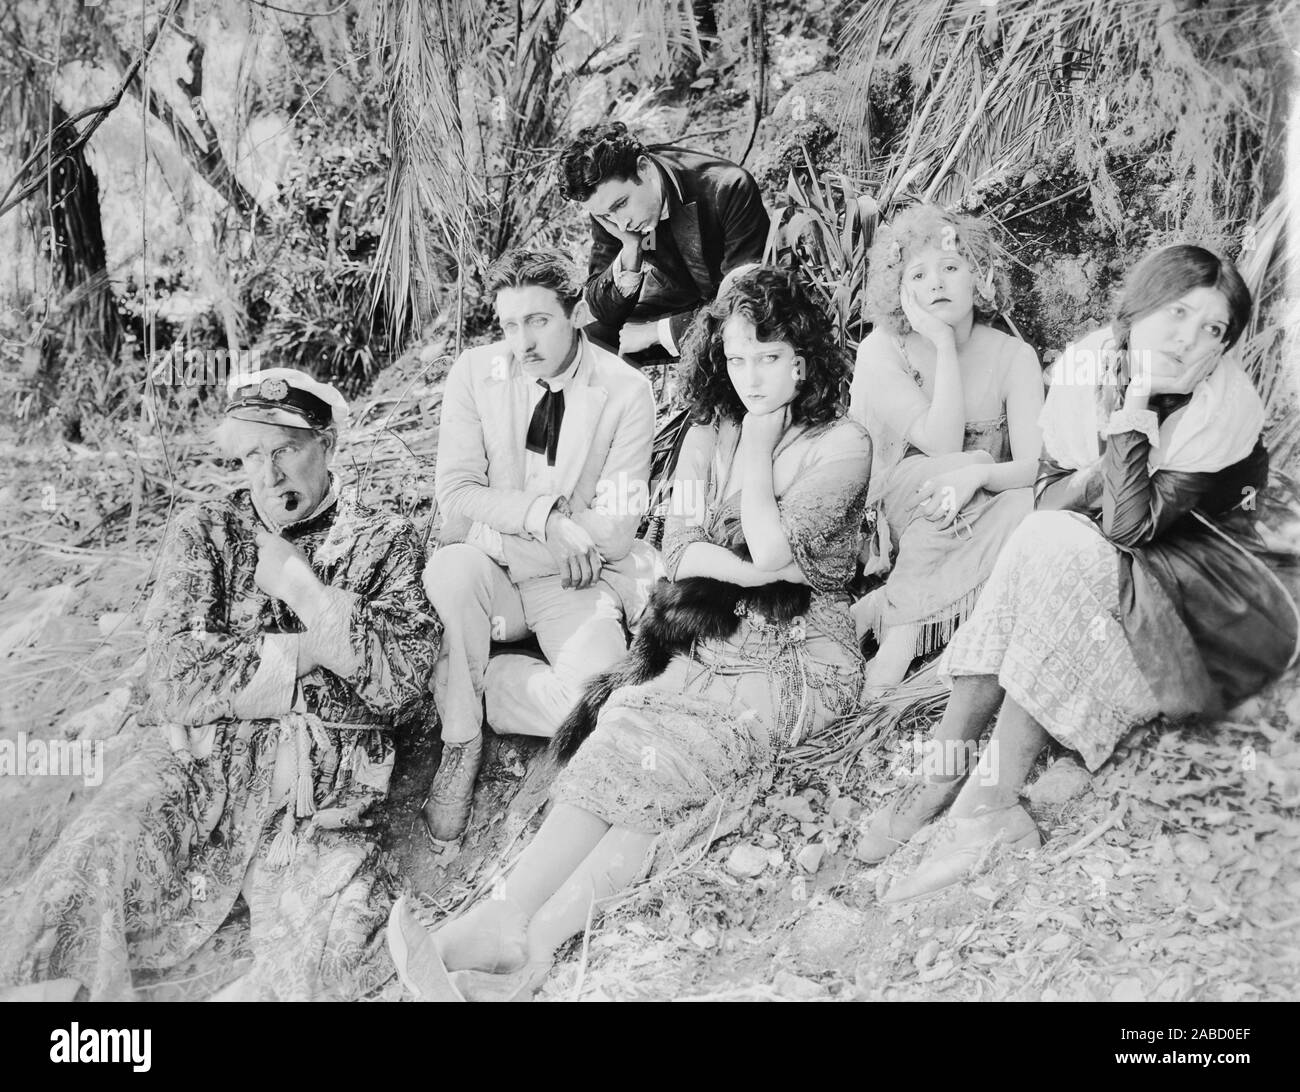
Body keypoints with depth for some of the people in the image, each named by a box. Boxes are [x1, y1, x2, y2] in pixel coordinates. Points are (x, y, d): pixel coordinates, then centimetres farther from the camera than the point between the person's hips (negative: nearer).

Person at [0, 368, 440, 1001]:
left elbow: (400, 676, -7)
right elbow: (178, 676, -4)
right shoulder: (205, 532, 11)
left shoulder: (386, 542, 9)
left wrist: (297, 583, -6)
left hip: (324, 787, -1)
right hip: (197, 759, 1)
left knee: (327, 953, -28)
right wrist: (309, 651, -5)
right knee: (93, 864, -27)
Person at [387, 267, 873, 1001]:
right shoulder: (708, 437, 14)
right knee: (666, 777, -27)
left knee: (643, 750, -29)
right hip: (716, 643, 4)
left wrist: (757, 445, -6)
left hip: (805, 660, -4)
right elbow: (681, 554, 3)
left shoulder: (843, 444, -2)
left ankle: (510, 933, -35)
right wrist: (767, 569, -11)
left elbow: (769, 549, -15)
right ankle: (530, 943, -41)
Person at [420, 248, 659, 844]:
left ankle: (460, 681, -2)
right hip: (488, 571, 1)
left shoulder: (626, 392, -10)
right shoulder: (476, 372, -5)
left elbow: (615, 533, -12)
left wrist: (499, 517, -15)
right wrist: (545, 515, -23)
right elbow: (456, 495, -9)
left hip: (576, 583, -1)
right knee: (453, 568, -35)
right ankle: (461, 744, -14)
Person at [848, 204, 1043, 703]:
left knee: (1029, 506, -28)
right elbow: (942, 446, -19)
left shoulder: (1013, 356, -2)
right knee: (959, 465, -30)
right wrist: (944, 345, -20)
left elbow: (1037, 465, -13)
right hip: (890, 526, -2)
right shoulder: (882, 350, -8)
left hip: (987, 517, 2)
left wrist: (977, 477, -34)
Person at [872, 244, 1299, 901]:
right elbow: (1046, 497, -1)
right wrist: (1099, 475, -20)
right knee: (1044, 540, -26)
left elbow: (1130, 528, -25)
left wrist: (1133, 409, -26)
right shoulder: (1084, 363, -2)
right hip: (1099, 581, 5)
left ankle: (988, 799, -31)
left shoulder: (1225, 404, -16)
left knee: (1062, 548, -29)